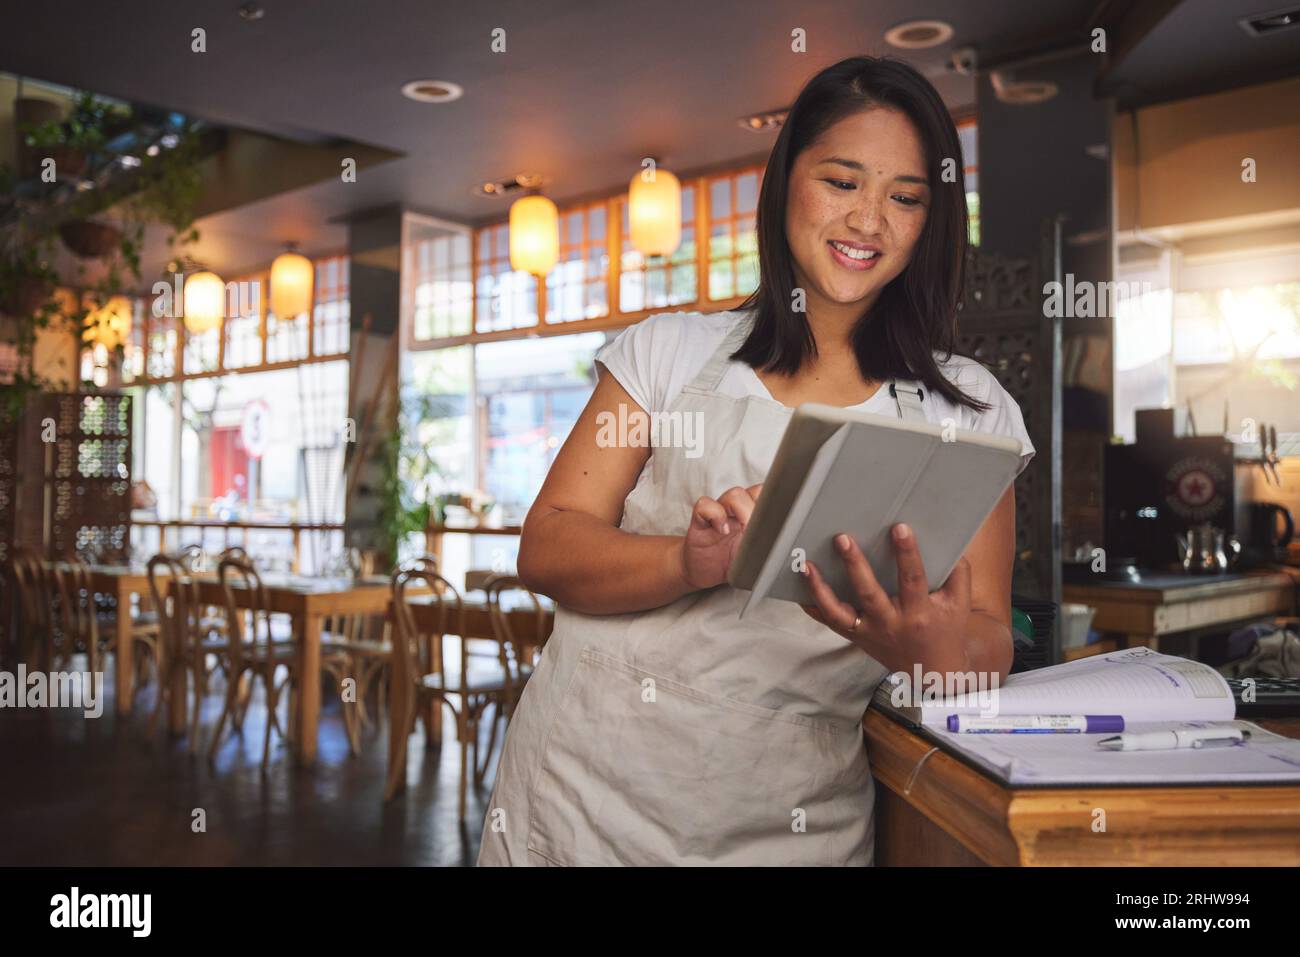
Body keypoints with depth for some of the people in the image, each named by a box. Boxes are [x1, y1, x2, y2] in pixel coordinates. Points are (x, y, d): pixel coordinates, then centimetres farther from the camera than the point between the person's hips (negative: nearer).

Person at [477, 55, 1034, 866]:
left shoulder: (970, 410, 8)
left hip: (787, 827, 0)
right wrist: (692, 562, -19)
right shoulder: (673, 350, 7)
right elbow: (546, 548, 0)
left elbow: (990, 649, 3)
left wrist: (925, 644, -21)